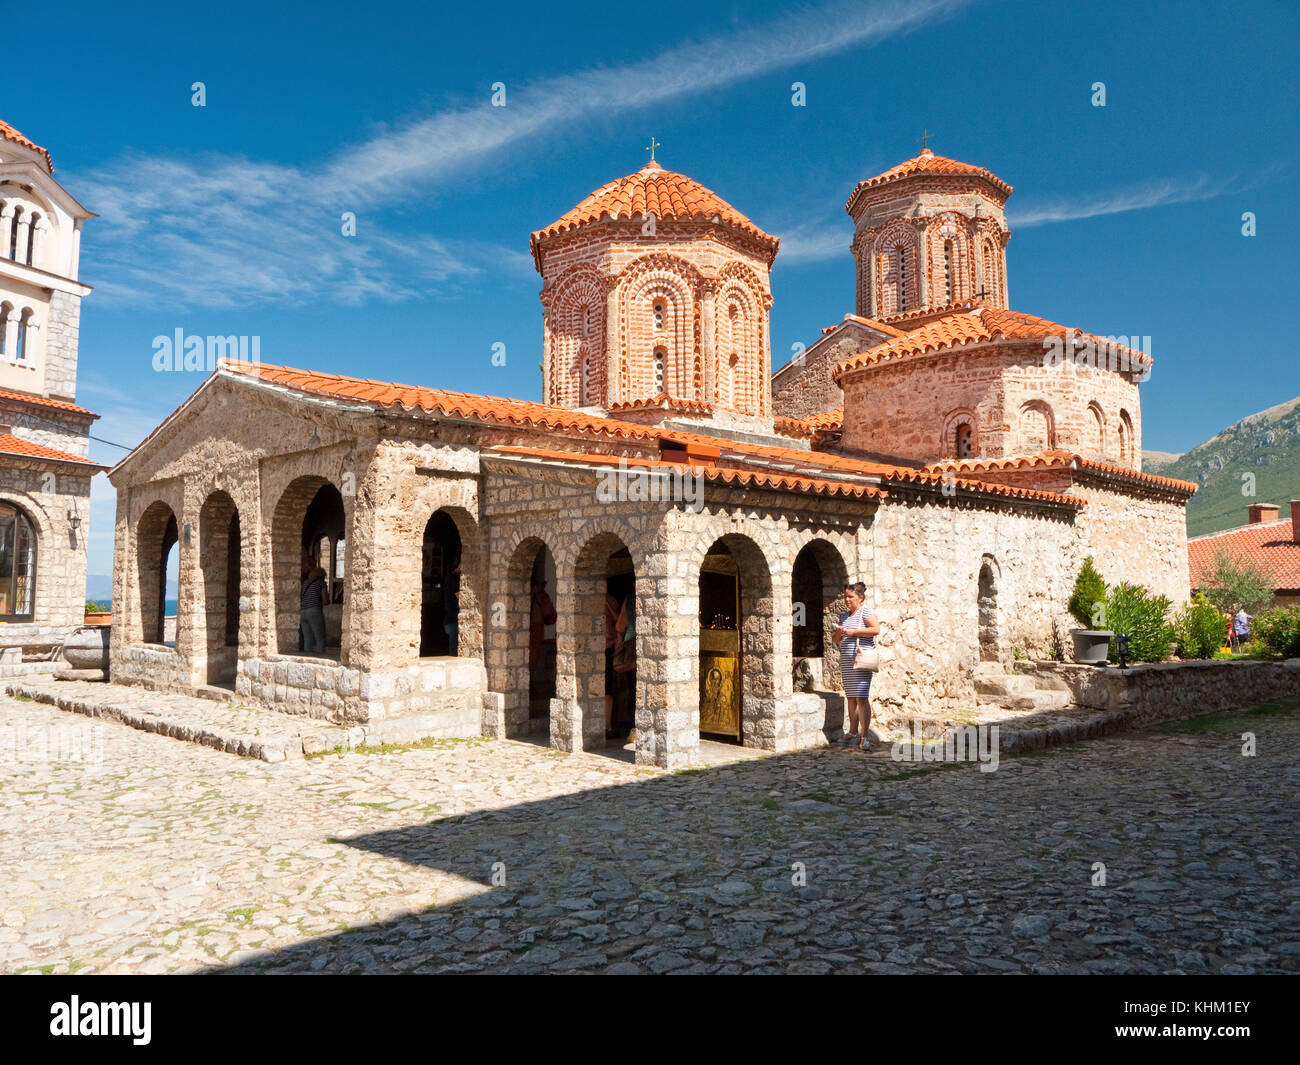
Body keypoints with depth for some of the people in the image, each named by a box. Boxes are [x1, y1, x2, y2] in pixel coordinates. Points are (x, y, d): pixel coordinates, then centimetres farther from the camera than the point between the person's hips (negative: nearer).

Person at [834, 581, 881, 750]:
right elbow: (837, 639, 24)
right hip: (846, 660, 7)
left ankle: (865, 736, -11)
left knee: (861, 697, -11)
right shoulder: (844, 615, 20)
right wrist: (839, 632, 1)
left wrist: (853, 631, -15)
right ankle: (853, 732, 18)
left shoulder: (866, 611, -2)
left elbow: (876, 630, -16)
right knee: (850, 697, 9)